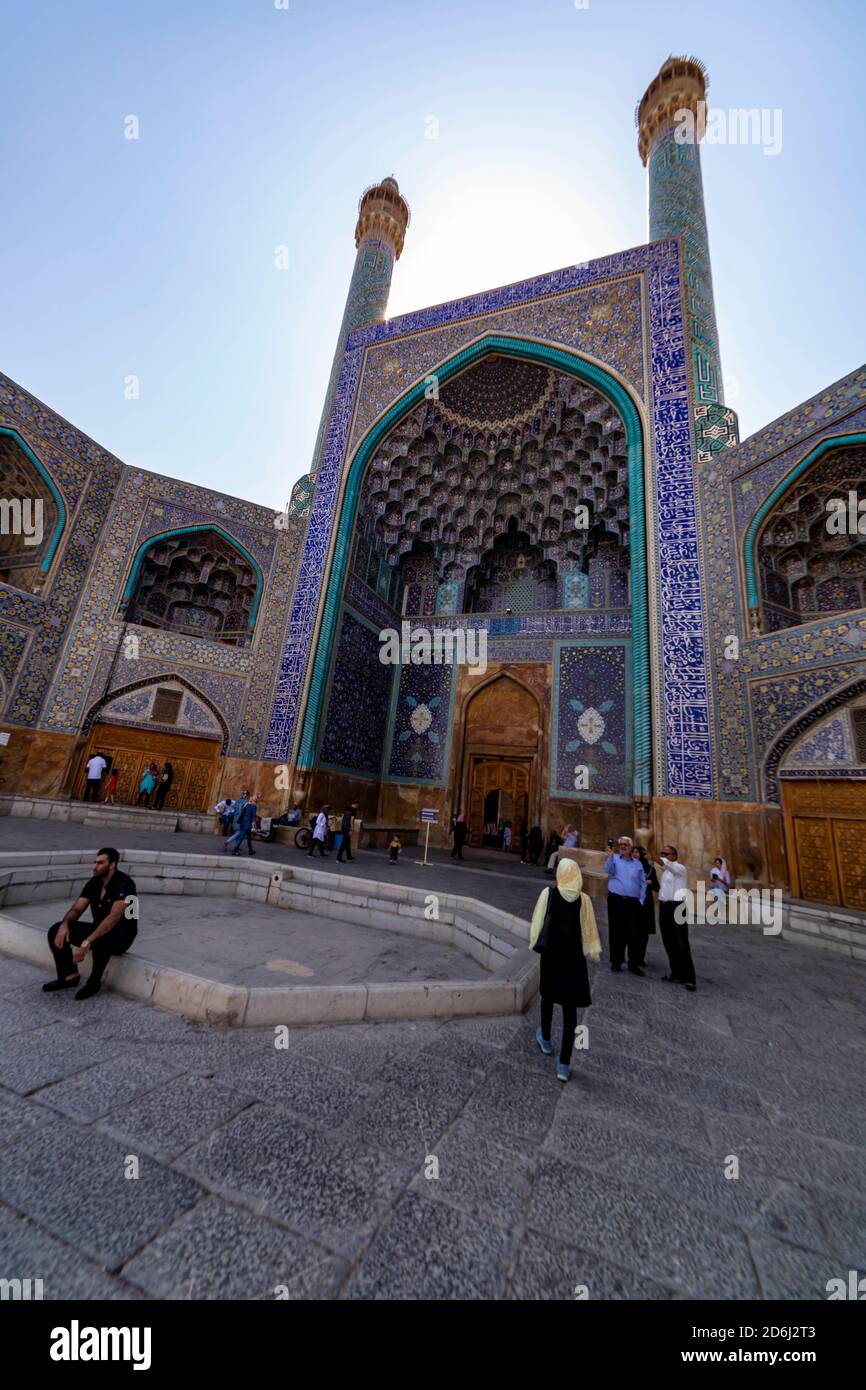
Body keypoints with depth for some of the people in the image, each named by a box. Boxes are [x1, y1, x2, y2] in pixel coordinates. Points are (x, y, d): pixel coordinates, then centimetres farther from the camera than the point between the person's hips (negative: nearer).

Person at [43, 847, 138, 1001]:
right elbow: (76, 909, 0)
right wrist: (64, 924, -22)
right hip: (99, 930, 8)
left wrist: (88, 941, -41)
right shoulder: (94, 882, 1)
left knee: (100, 940, -39)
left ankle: (94, 982, -11)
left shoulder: (124, 883, -25)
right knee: (56, 931, -5)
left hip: (121, 936, -8)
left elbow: (115, 916, -35)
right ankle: (69, 975, 8)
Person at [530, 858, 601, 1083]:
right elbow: (588, 930, -4)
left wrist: (535, 942, 8)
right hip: (574, 957, 0)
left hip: (551, 953, 0)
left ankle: (545, 1039, 43)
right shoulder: (584, 899, -11)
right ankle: (564, 1064, 11)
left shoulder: (548, 893, -12)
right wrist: (591, 952, 9)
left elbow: (538, 921, -6)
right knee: (570, 1009, 8)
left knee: (548, 996, 23)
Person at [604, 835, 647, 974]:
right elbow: (608, 870, -18)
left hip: (633, 902, 2)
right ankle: (616, 961, 15)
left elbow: (643, 884, 13)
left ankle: (633, 963, 11)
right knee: (616, 931, 4)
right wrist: (610, 856, -35)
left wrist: (641, 901, 4)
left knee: (633, 933, 2)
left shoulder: (638, 863, 11)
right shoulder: (614, 859, 3)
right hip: (616, 900, -2)